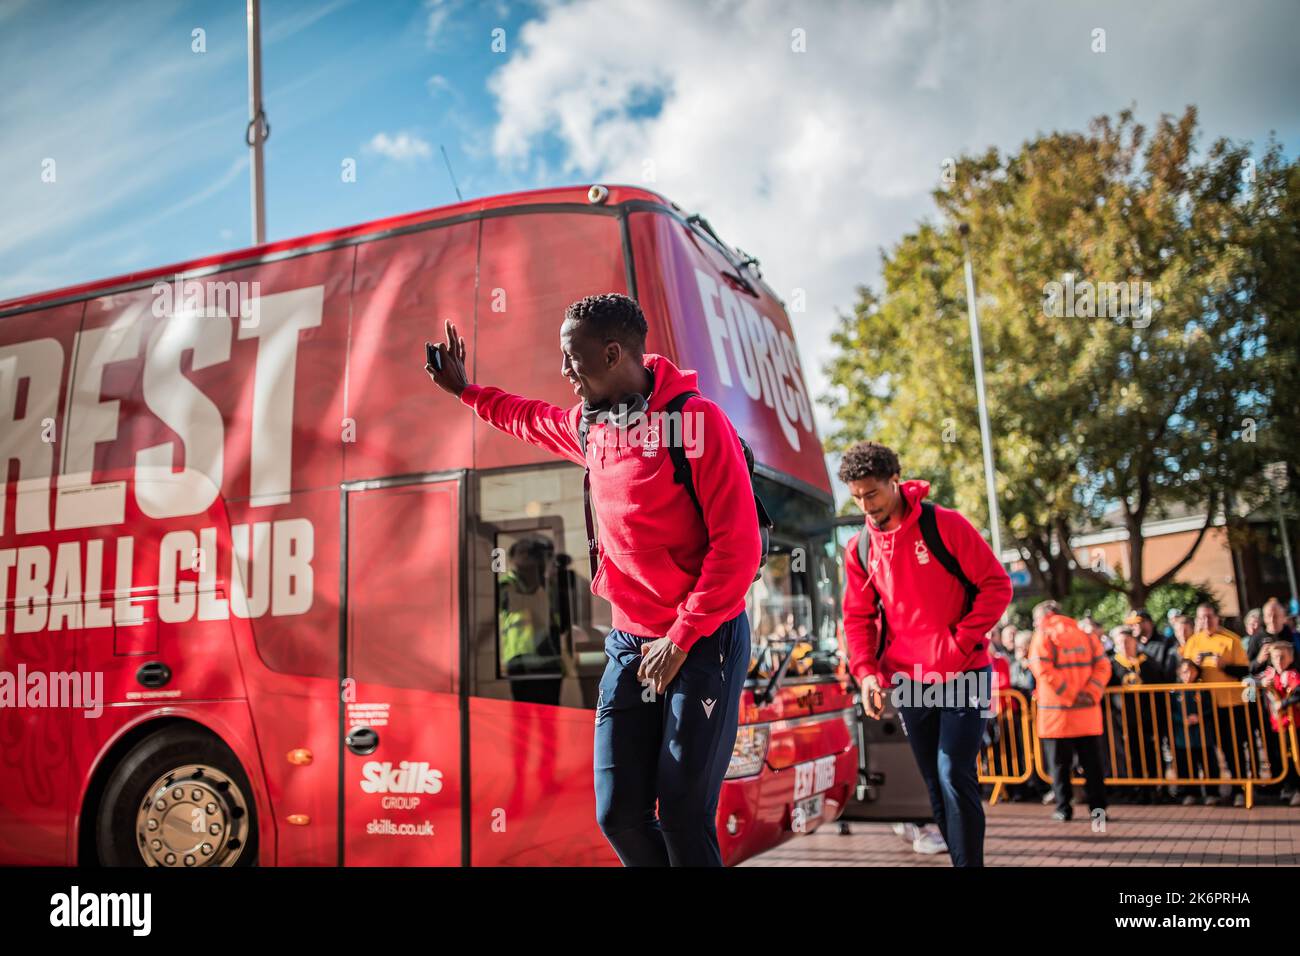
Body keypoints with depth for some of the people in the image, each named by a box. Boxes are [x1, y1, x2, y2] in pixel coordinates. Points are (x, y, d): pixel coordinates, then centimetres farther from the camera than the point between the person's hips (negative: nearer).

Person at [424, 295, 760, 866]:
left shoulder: (697, 420, -14)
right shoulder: (589, 427, 8)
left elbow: (737, 545, -17)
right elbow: (531, 419, 33)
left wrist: (680, 639, -17)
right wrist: (465, 390, 36)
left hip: (703, 642, -6)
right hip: (631, 642, 6)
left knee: (684, 817, -5)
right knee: (618, 813, 3)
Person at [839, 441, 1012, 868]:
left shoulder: (945, 525, -11)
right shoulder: (859, 548, 2)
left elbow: (996, 585, -9)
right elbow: (858, 618, 8)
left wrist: (960, 644, -16)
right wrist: (866, 672, -7)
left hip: (963, 675, -4)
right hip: (908, 681, 5)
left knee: (954, 775, -12)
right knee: (936, 784, 11)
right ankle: (961, 857, 23)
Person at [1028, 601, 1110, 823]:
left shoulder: (1043, 636, -4)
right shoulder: (1087, 636, 11)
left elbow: (1043, 670, -16)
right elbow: (1103, 666, 3)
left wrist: (1069, 694, -13)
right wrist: (1091, 693, -5)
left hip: (1057, 712, -4)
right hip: (1087, 713, 4)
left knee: (1060, 764, 4)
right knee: (1092, 762, 9)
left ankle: (1063, 809, 6)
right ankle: (1098, 808, 10)